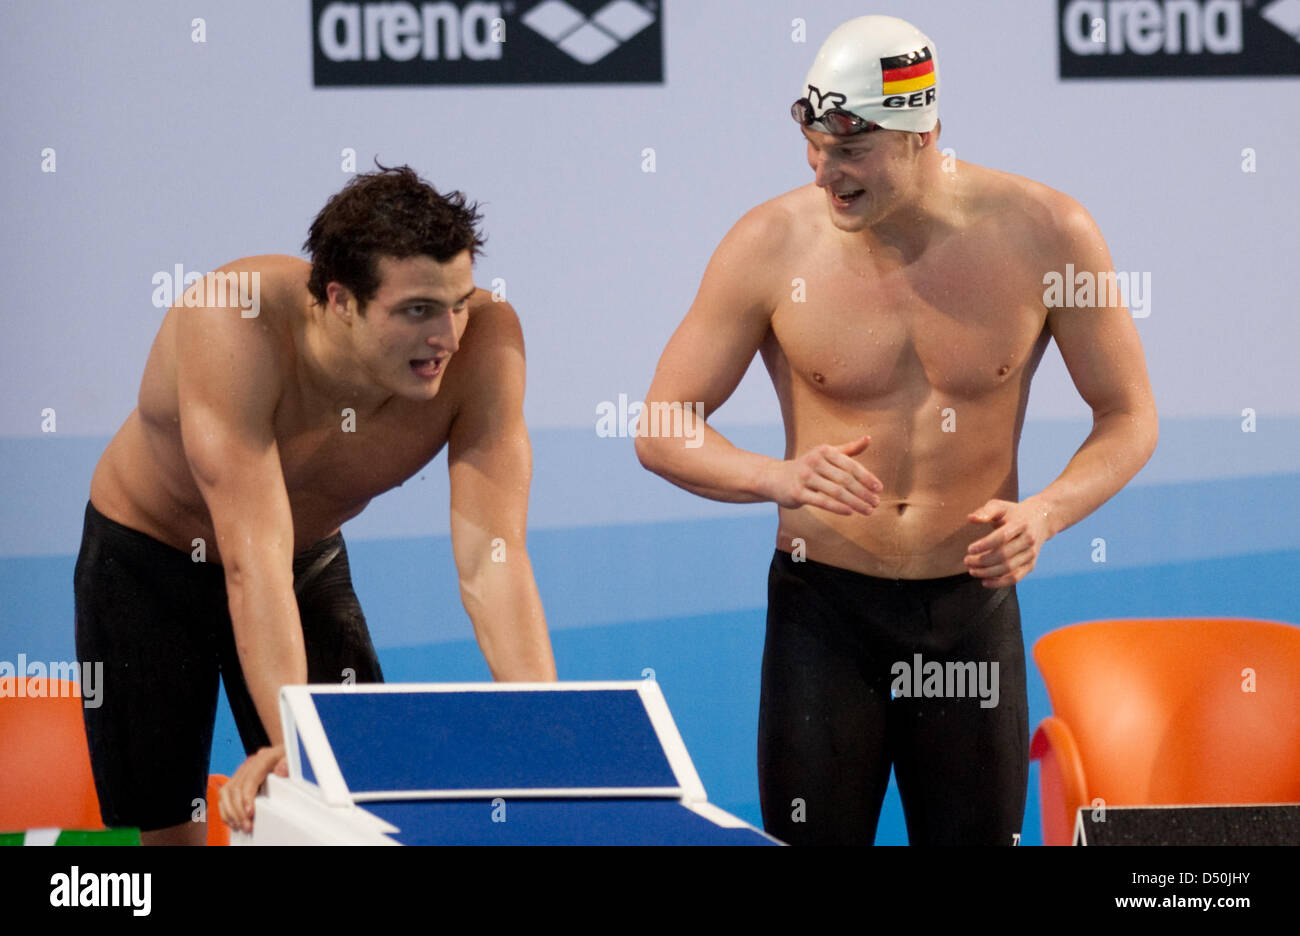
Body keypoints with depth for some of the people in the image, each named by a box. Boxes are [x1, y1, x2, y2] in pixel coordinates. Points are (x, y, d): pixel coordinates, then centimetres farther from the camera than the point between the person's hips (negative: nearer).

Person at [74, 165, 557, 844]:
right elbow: (254, 558, -44)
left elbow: (491, 560, -32)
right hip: (146, 557, -3)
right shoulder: (232, 324, -39)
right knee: (166, 822, 3)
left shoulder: (483, 338, -29)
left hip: (312, 558, 3)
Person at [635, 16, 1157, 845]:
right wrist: (779, 477, -25)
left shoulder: (1042, 233, -9)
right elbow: (661, 433, -5)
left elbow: (1130, 417, 1)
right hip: (824, 606, -1)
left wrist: (1046, 511, -19)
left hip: (975, 605, 1)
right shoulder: (770, 245, -10)